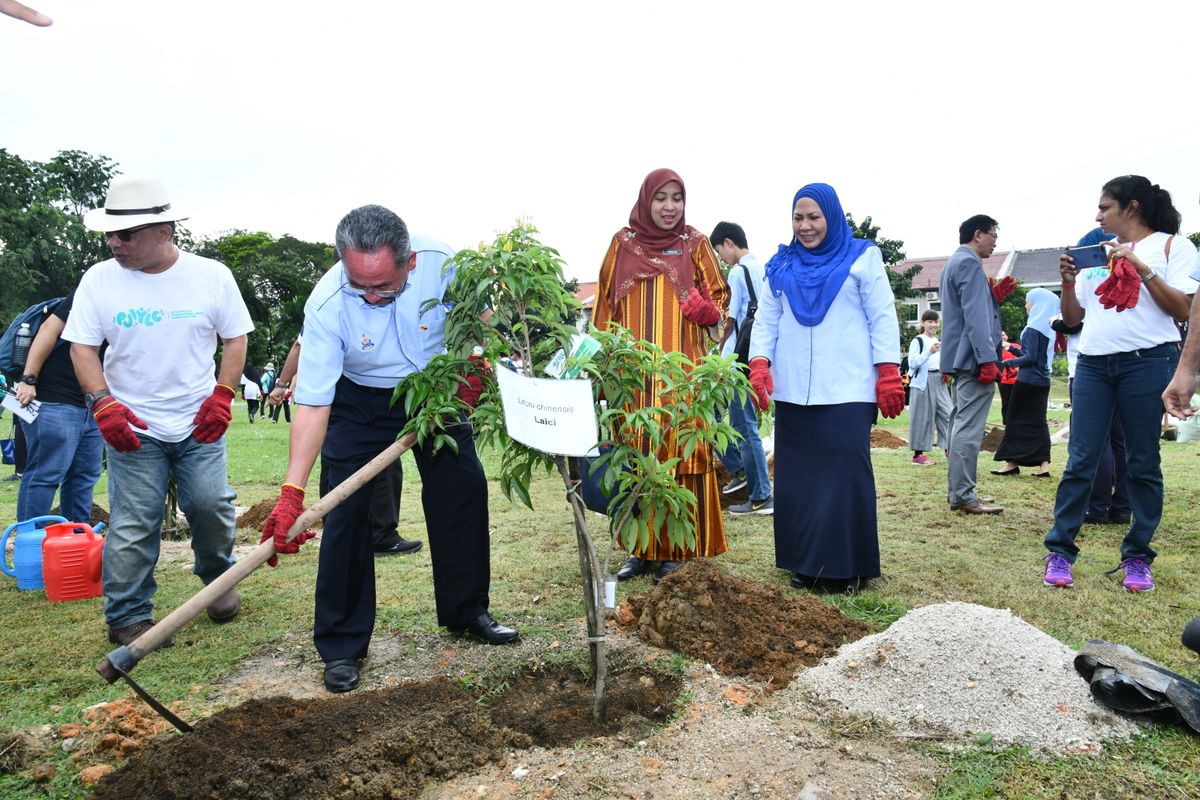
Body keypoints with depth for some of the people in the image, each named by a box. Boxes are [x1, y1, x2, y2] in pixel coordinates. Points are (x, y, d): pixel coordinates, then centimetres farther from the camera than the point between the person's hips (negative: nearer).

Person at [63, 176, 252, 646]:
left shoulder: (212, 276, -4)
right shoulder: (99, 280, -3)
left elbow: (235, 339, 4)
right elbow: (82, 347, 1)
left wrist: (222, 395, -6)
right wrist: (103, 402, -13)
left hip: (200, 423, 0)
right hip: (132, 426, 0)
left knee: (211, 505, -3)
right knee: (133, 525, 0)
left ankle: (218, 579, 26)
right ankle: (127, 618, 13)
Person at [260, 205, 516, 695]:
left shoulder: (440, 262, -28)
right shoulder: (326, 304, -32)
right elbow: (312, 404, -32)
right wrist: (291, 492, -38)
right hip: (359, 401, -2)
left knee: (465, 491, 3)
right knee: (346, 511, -10)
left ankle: (466, 612, 22)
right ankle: (342, 646, 4)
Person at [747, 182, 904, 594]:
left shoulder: (862, 258, 6)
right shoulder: (781, 266, 15)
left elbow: (882, 318, 2)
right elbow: (766, 320, 12)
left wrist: (889, 374, -7)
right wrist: (759, 364, -4)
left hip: (847, 390, -3)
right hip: (793, 391, 4)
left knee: (845, 476, -5)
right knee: (797, 477, 5)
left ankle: (848, 567, 5)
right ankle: (806, 563, 14)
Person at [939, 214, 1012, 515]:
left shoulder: (955, 263, 21)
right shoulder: (969, 263, -11)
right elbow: (975, 317, -20)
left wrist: (994, 296, 12)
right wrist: (988, 360, -23)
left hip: (961, 359, 11)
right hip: (974, 358, -11)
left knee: (961, 426, 13)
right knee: (969, 429, -11)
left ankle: (958, 491, 18)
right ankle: (963, 496, -10)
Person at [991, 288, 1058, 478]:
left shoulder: (1034, 327, -13)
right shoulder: (1048, 327, 11)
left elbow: (1031, 357, -18)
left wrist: (1009, 362, -8)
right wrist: (1015, 353, 14)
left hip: (1028, 381, -8)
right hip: (1042, 380, 8)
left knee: (1017, 420, 0)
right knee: (1038, 421, 8)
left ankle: (1012, 462, 4)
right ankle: (1044, 464, 3)